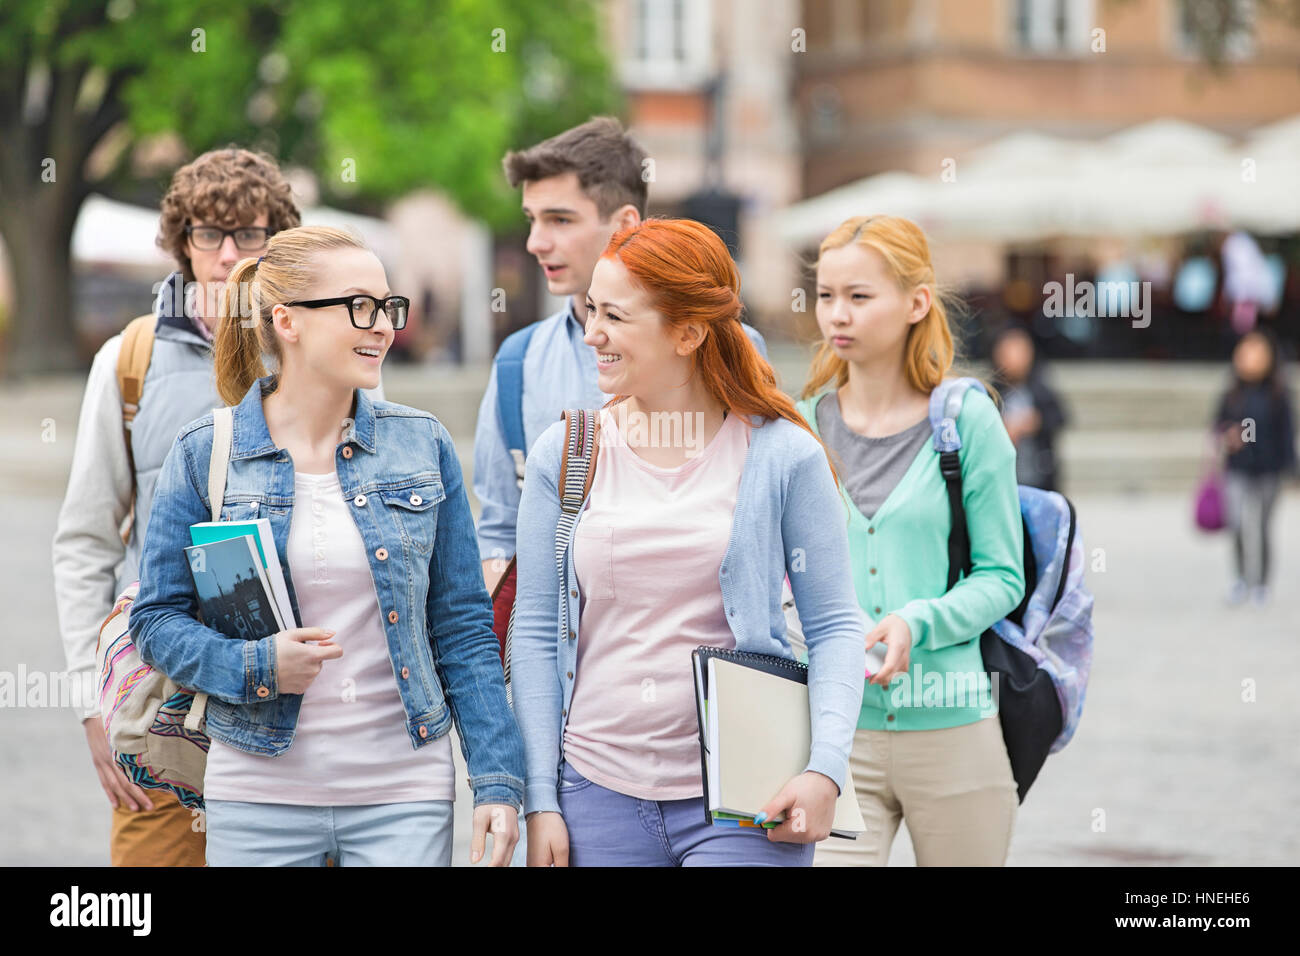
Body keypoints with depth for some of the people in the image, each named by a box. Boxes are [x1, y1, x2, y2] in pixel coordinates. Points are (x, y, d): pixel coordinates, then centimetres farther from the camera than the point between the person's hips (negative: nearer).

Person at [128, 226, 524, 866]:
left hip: (403, 793, 1)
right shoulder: (204, 454, -1)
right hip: (259, 797, -1)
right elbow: (157, 619, 3)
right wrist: (255, 665, -16)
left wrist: (497, 780, -1)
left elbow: (462, 626, 5)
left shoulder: (422, 445, 4)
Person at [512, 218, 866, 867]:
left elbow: (834, 625, 2)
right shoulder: (563, 454, 5)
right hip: (599, 793, 2)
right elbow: (535, 631, 6)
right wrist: (540, 800, 1)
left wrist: (825, 770, -12)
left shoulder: (783, 456, -1)